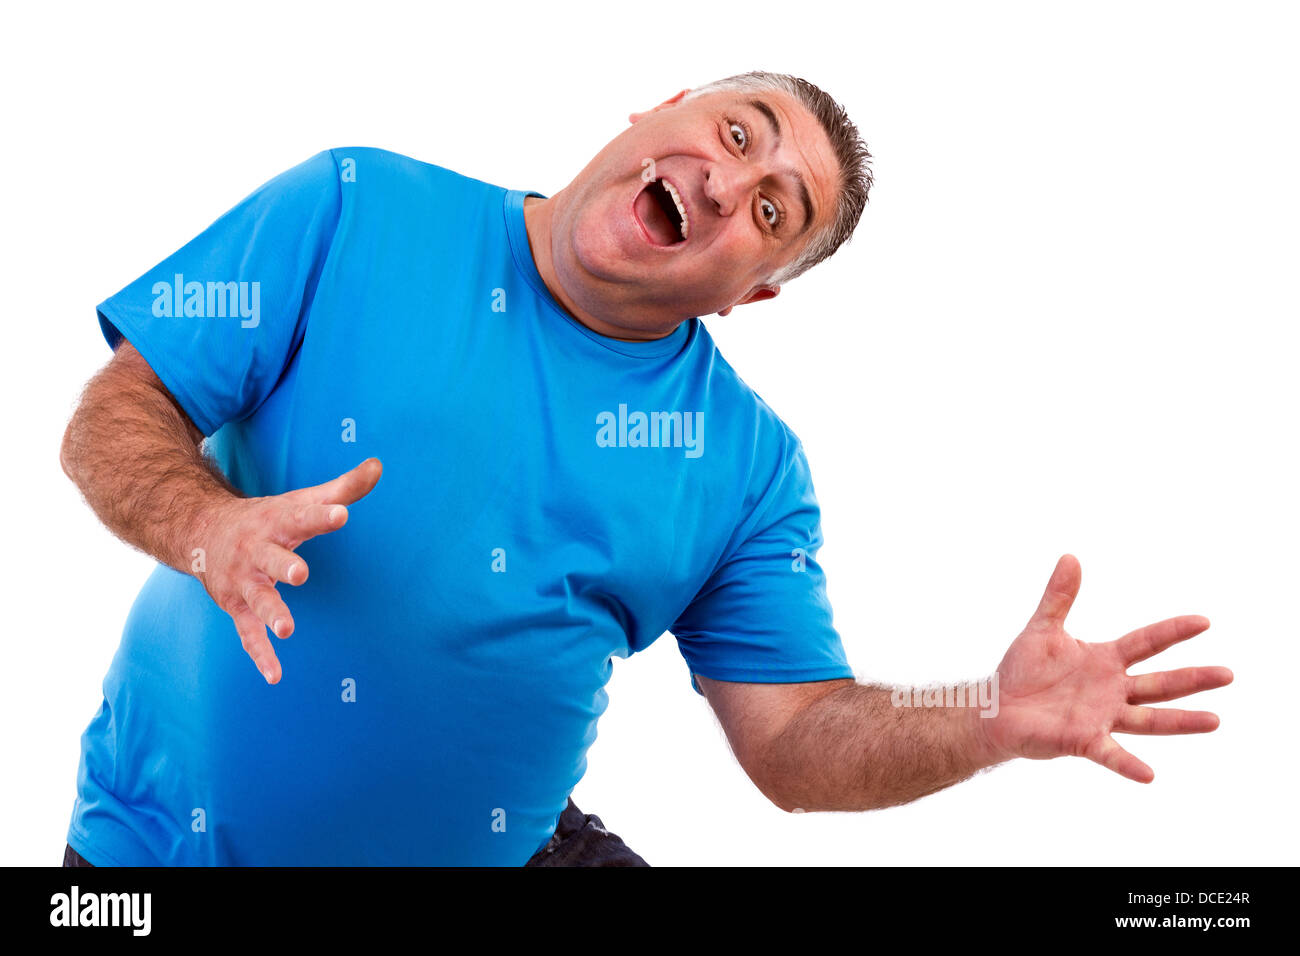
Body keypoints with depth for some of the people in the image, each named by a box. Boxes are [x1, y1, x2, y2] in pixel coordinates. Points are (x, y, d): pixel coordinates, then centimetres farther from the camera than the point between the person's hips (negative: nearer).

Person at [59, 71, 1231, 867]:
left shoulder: (750, 464, -4)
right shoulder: (354, 212, -9)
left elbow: (796, 738, -4)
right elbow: (112, 423, -8)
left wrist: (992, 720, -23)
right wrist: (210, 528, -30)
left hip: (497, 843, 2)